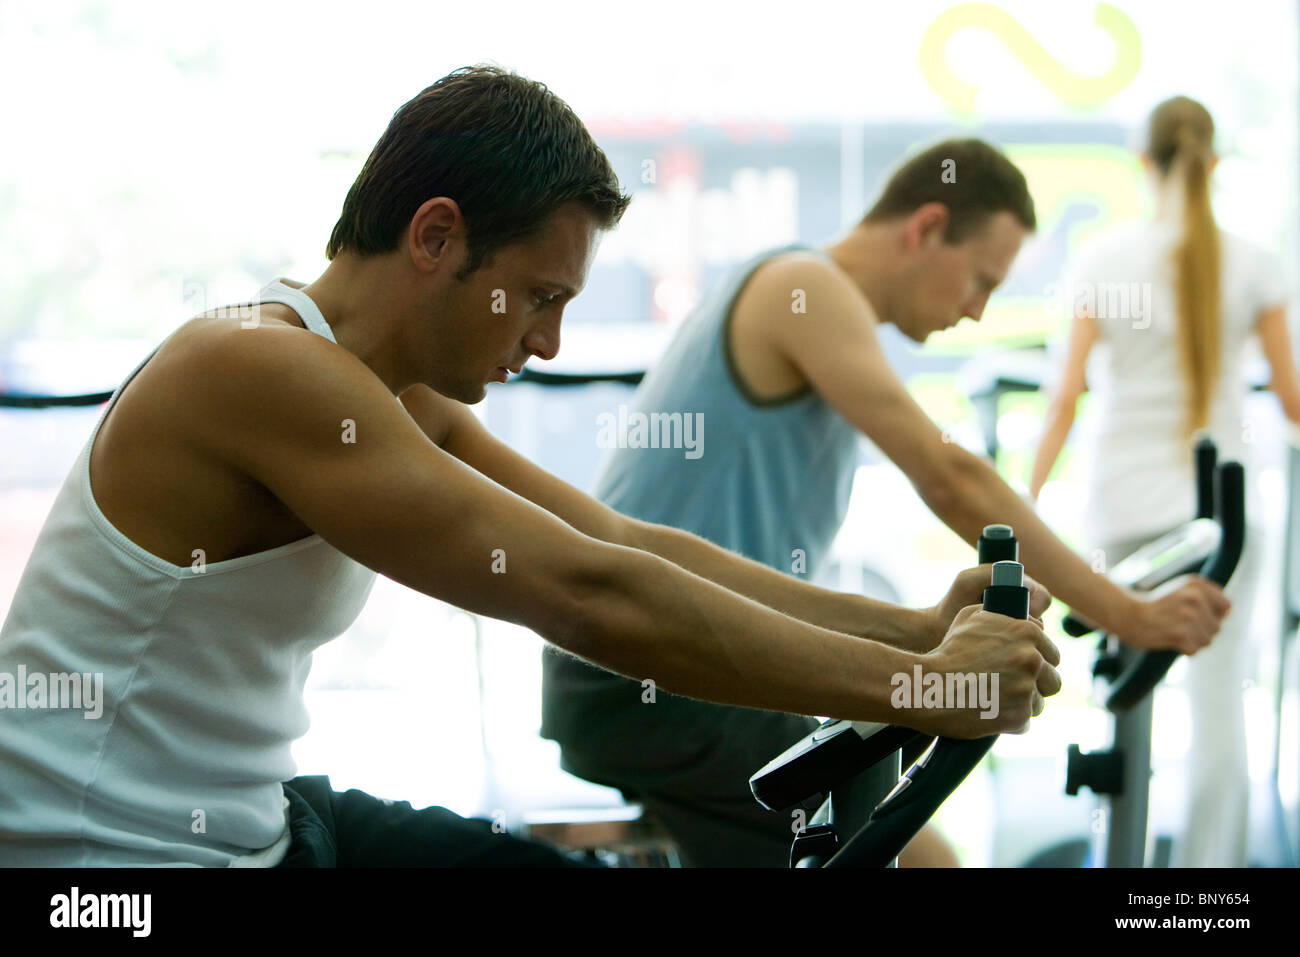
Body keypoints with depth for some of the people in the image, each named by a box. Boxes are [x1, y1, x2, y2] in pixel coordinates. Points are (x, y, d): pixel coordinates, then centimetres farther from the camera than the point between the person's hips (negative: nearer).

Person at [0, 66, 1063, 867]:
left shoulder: (391, 395, 4)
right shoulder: (264, 371, -25)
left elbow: (628, 543, 4)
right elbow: (594, 597, -29)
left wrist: (913, 627, -2)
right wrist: (923, 685, -23)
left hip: (246, 819, 9)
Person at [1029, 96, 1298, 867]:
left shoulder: (1103, 259, -3)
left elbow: (1066, 398, -6)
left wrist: (1029, 501, 0)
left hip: (1126, 502, 0)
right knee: (1218, 695, 2)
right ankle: (1208, 862, -1)